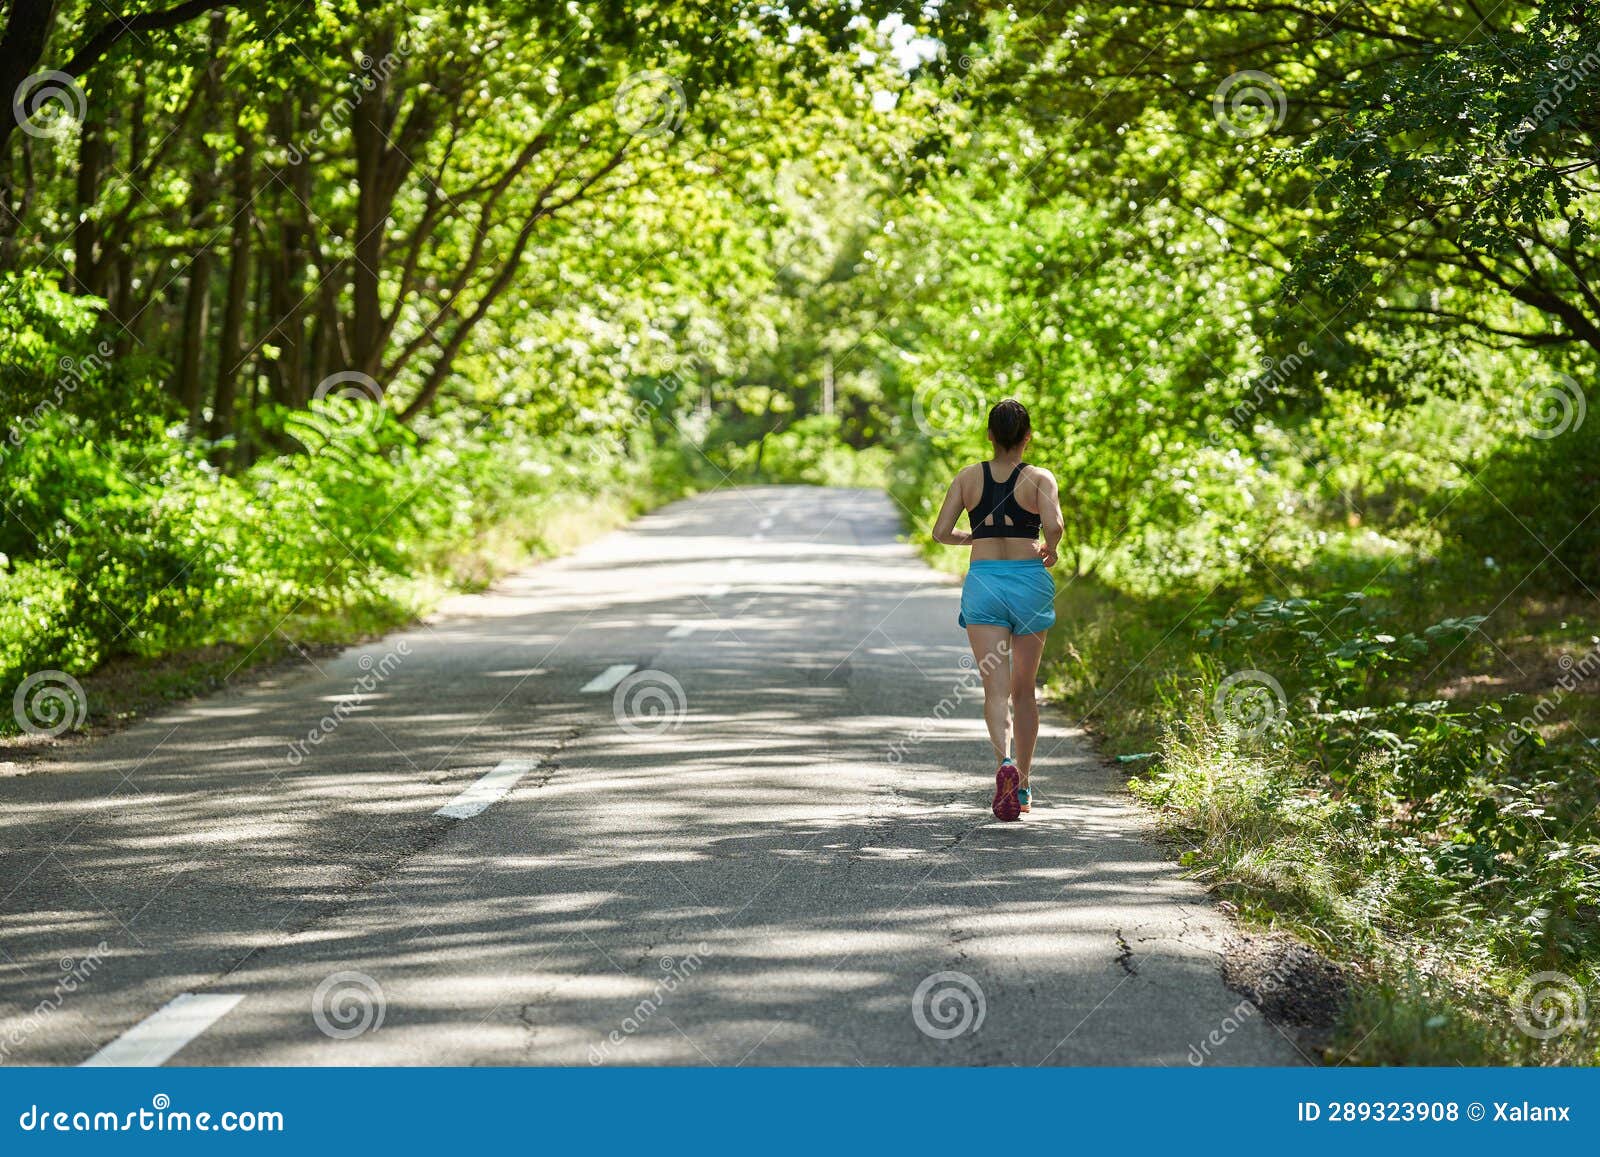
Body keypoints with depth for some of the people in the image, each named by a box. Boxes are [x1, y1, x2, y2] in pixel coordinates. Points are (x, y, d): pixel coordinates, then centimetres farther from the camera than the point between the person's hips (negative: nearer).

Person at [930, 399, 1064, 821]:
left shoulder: (968, 477, 2)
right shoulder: (1040, 479, -4)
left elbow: (941, 532, -2)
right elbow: (1054, 525, -20)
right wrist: (1049, 551, 1)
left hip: (983, 582, 0)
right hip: (1030, 583, 0)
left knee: (995, 688, -5)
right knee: (1023, 690, 14)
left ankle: (1005, 762, -33)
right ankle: (1022, 787, 21)